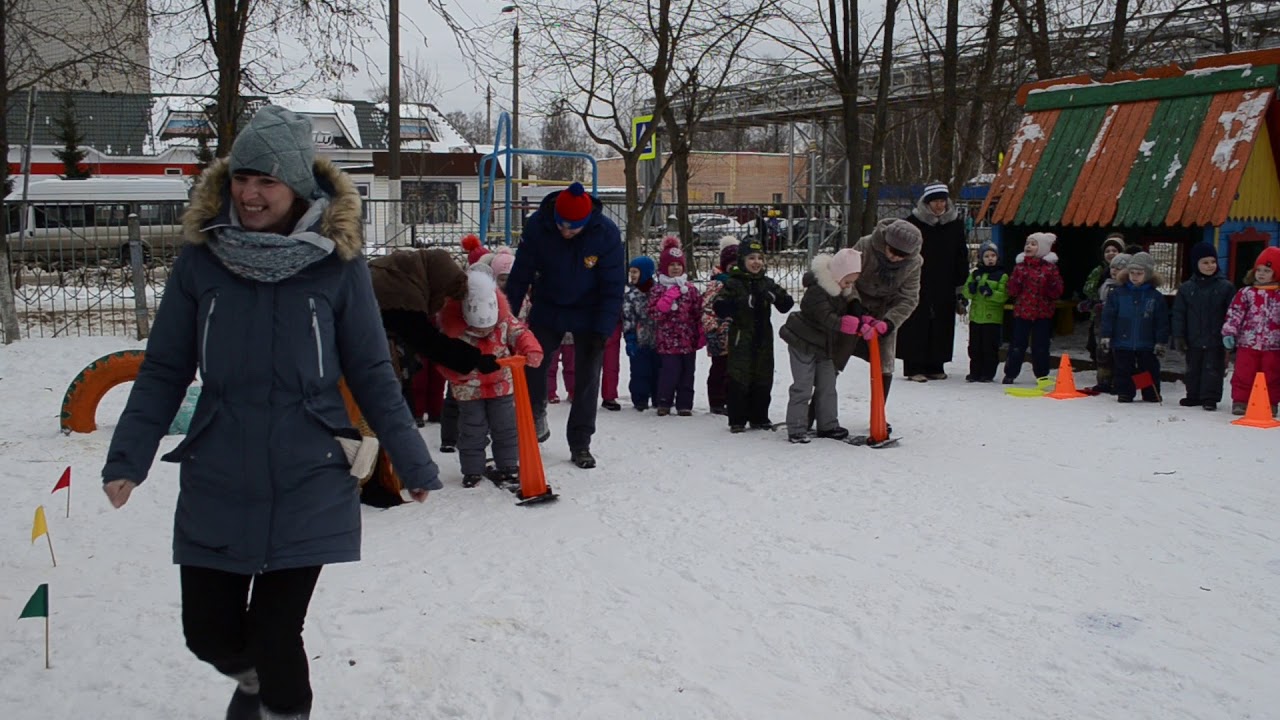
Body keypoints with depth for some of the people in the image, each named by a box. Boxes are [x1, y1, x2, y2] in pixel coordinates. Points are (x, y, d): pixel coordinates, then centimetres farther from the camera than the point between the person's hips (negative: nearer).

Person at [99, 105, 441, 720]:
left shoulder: (336, 261, -6)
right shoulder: (201, 257, -2)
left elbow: (371, 374, 0)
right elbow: (164, 370, 4)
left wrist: (413, 462, 1)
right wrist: (127, 458, -3)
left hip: (306, 488, -2)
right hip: (215, 486, 3)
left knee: (275, 636, 0)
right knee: (210, 633, 12)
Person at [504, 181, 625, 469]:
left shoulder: (606, 233, -23)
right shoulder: (537, 225, -19)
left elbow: (613, 287, -16)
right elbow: (521, 274, -10)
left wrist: (602, 331, -20)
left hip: (589, 316, -1)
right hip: (547, 309, 1)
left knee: (587, 378, 1)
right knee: (531, 361, -3)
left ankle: (580, 445, 12)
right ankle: (536, 417, 25)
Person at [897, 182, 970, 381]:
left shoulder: (955, 223, 7)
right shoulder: (914, 221, -3)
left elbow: (961, 258, 11)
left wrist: (961, 287, 8)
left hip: (944, 287, 3)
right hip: (917, 285, -3)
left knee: (941, 326, 6)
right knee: (917, 326, -4)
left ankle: (935, 365, 17)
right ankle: (913, 367, 2)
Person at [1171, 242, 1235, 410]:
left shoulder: (1225, 287, -1)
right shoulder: (1186, 288, 3)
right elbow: (1179, 314, 4)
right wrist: (1178, 336, -2)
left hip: (1215, 340, -2)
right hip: (1193, 340, 2)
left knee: (1213, 369, -1)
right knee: (1193, 369, 12)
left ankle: (1210, 398, 6)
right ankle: (1193, 396, 24)